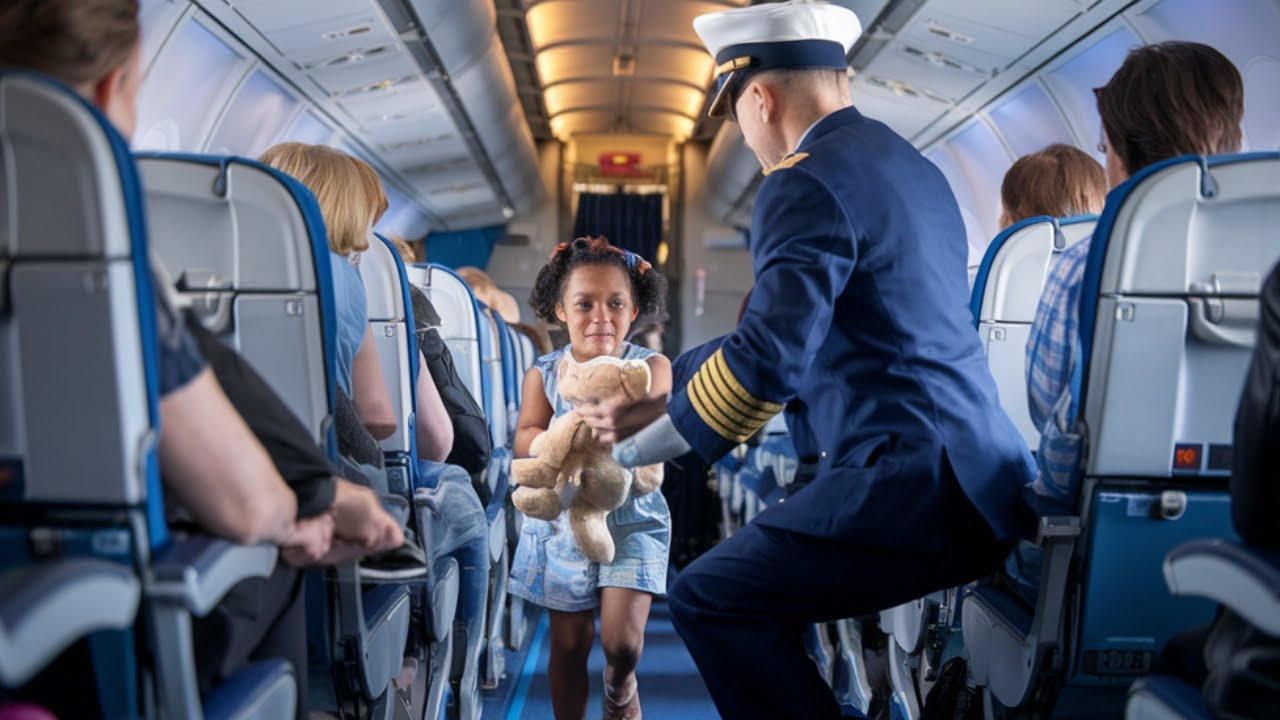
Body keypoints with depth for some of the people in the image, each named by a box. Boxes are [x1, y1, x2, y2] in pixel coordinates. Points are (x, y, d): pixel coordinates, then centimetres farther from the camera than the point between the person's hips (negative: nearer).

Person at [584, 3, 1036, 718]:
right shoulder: (913, 167, 18)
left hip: (906, 484, -10)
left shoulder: (806, 183, -11)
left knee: (708, 597, -5)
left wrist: (639, 449, -5)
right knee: (754, 574, 23)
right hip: (979, 479, 10)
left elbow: (768, 357, -20)